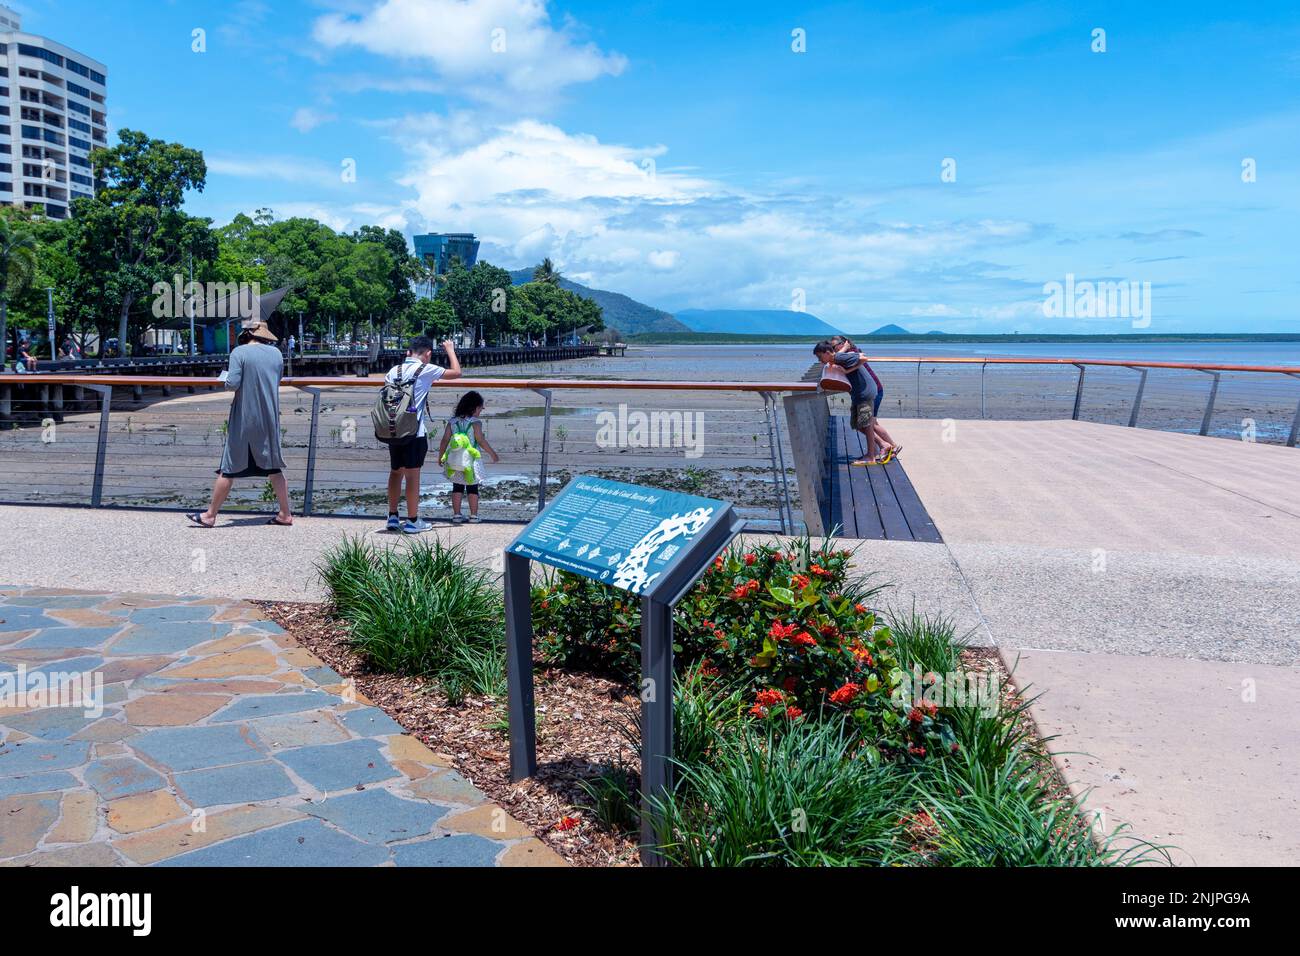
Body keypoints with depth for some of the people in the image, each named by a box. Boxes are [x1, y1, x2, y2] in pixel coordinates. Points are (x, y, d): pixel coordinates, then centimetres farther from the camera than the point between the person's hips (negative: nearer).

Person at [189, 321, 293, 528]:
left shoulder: (240, 352, -8)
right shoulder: (276, 353, 6)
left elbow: (233, 383, -17)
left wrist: (227, 379, 3)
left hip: (244, 420, -4)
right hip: (270, 420, 4)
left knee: (229, 469, 2)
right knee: (274, 468, 12)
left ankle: (210, 515, 11)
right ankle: (285, 515, 13)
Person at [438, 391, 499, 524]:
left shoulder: (453, 421, 3)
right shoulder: (475, 422, -10)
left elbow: (445, 440, 3)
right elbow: (480, 440, -13)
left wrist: (440, 457, 12)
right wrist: (493, 453, -4)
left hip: (454, 461, 3)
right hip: (471, 461, -3)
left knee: (457, 488, 12)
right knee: (473, 489, 6)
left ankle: (456, 514, 12)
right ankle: (474, 515, 7)